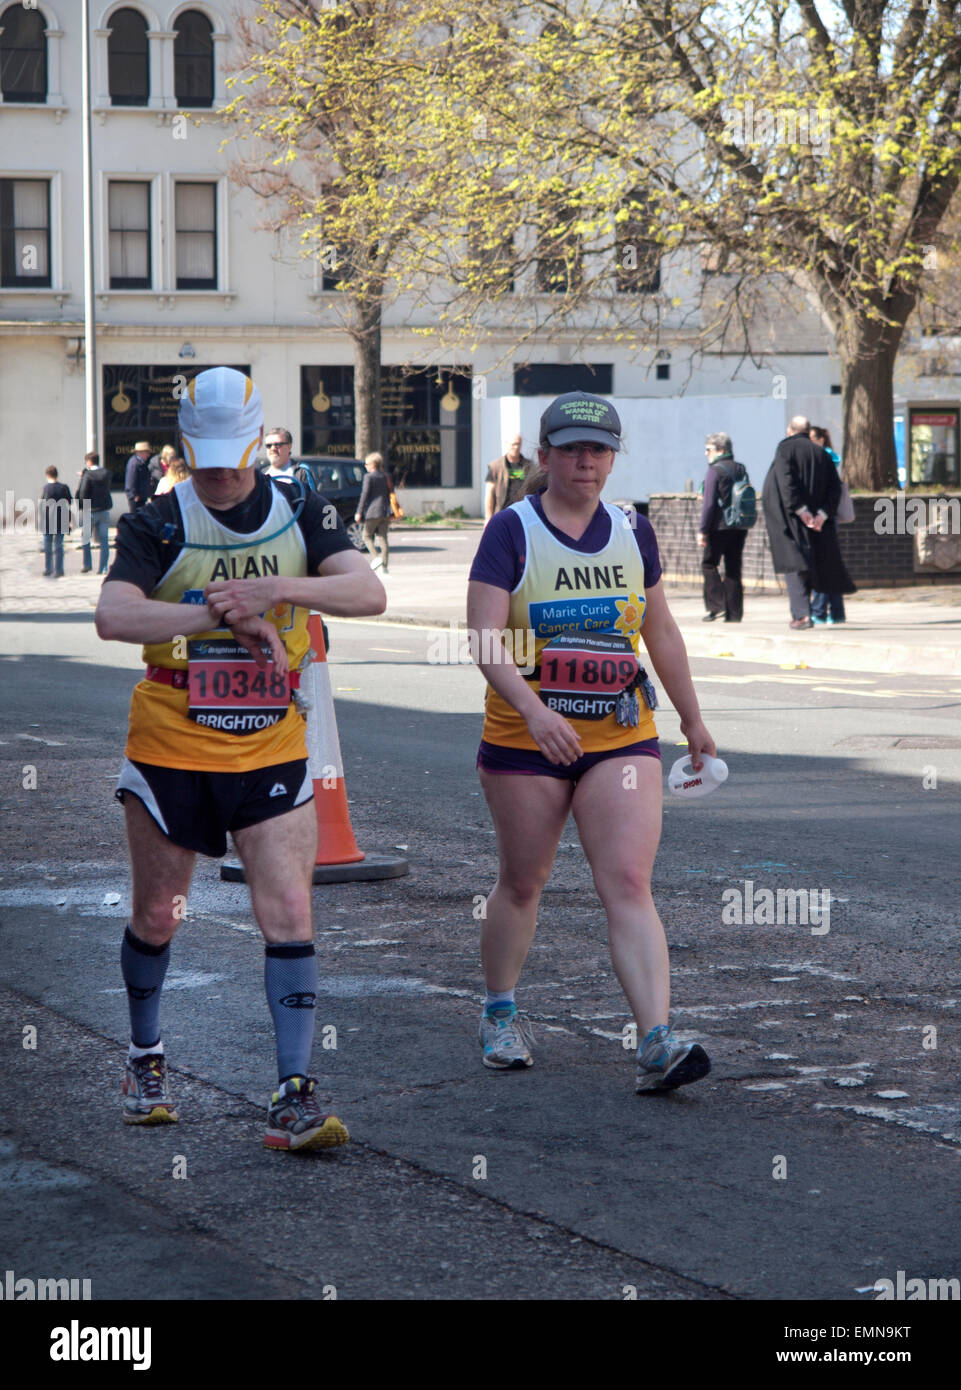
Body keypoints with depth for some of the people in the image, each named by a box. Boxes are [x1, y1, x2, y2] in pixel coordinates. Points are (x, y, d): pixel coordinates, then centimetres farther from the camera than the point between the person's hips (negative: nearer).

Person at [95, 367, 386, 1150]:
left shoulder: (297, 510, 1)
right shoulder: (159, 525, -7)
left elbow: (369, 593, -12)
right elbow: (113, 617, -23)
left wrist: (274, 589, -27)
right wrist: (224, 613, -31)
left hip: (272, 752, 1)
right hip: (170, 749, -1)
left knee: (289, 915, -9)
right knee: (157, 917, 11)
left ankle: (295, 1099, -9)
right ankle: (146, 1059, 35)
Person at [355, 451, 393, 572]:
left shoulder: (369, 477, -7)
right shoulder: (386, 477, 12)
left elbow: (364, 495, -10)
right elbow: (391, 494, 15)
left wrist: (359, 512, -7)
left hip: (373, 512, -6)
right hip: (385, 512, 6)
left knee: (367, 536, 6)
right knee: (383, 538, 6)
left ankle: (376, 557, -13)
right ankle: (384, 565, 3)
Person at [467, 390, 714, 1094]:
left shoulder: (633, 532, 8)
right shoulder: (512, 531, -5)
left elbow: (661, 631, 20)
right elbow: (485, 635, -14)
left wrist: (693, 719, 22)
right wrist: (531, 708, -28)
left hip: (622, 738, 2)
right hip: (524, 740, -2)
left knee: (629, 885, -10)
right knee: (522, 881, 11)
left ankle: (658, 1043, -19)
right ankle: (501, 1014, 34)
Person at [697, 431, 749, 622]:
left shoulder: (715, 470, -9)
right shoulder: (741, 470, 12)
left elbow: (709, 503, -13)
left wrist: (702, 530, -11)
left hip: (720, 526, -7)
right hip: (740, 528, 7)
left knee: (709, 563, 4)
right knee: (733, 568, 9)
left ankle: (716, 604, -7)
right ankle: (734, 612, 8)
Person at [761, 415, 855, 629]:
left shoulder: (785, 448, -4)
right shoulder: (821, 453, 11)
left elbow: (786, 481, -17)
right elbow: (835, 486, 3)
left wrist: (801, 510, -19)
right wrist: (822, 514, -5)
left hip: (790, 515, -5)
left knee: (793, 564, -6)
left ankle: (802, 614, -17)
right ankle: (800, 612, 19)